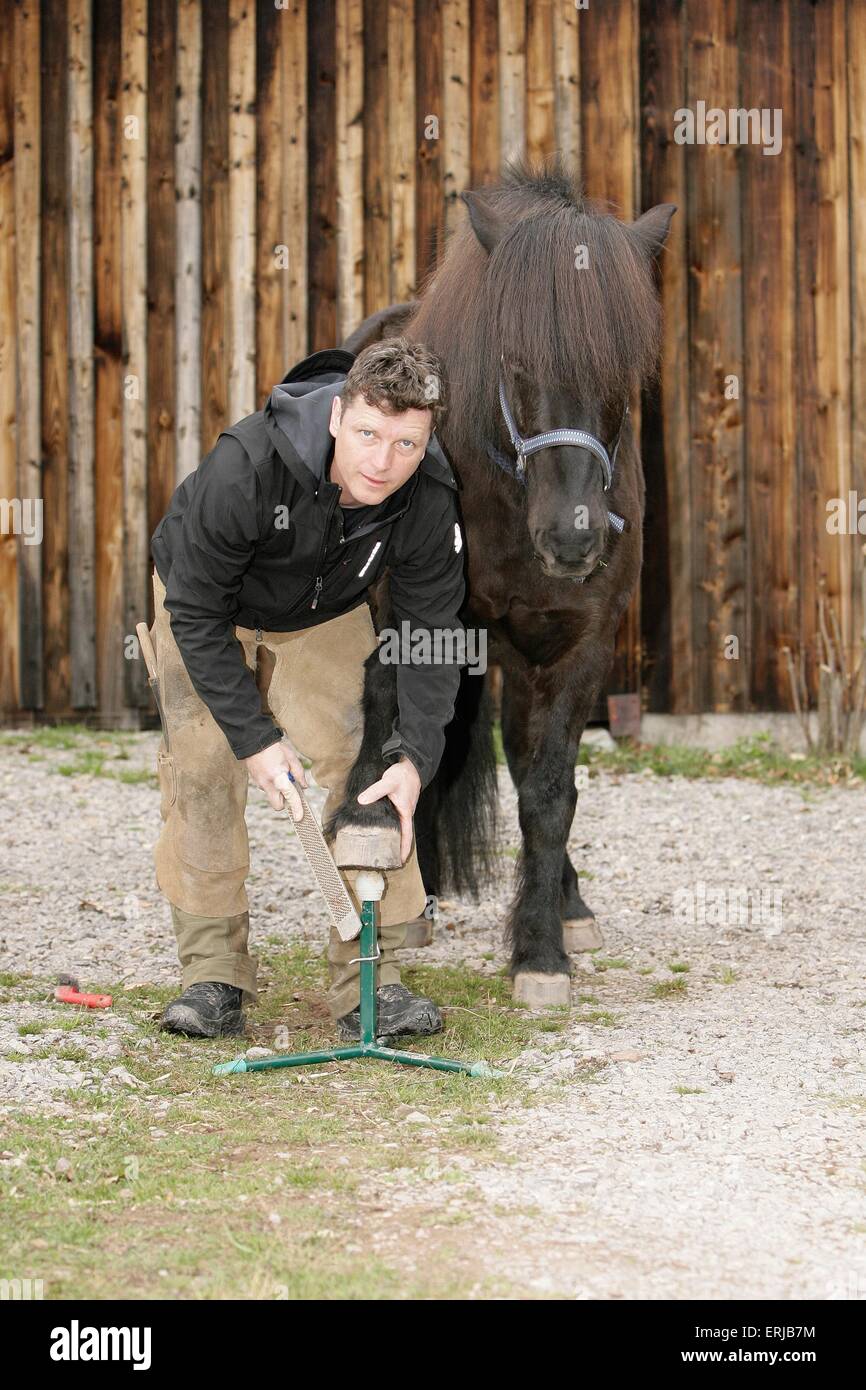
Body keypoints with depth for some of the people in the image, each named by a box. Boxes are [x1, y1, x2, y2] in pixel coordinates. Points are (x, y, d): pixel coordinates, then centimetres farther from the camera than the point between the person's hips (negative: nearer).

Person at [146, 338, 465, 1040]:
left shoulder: (429, 500, -30)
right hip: (207, 600, -2)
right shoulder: (246, 466, -41)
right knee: (202, 772, -9)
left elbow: (431, 634, -18)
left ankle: (369, 981, -4)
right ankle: (213, 975, 1)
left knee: (364, 771, -10)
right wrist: (255, 738, -31)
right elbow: (197, 613, -30)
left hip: (328, 617, 2)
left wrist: (415, 757, -29)